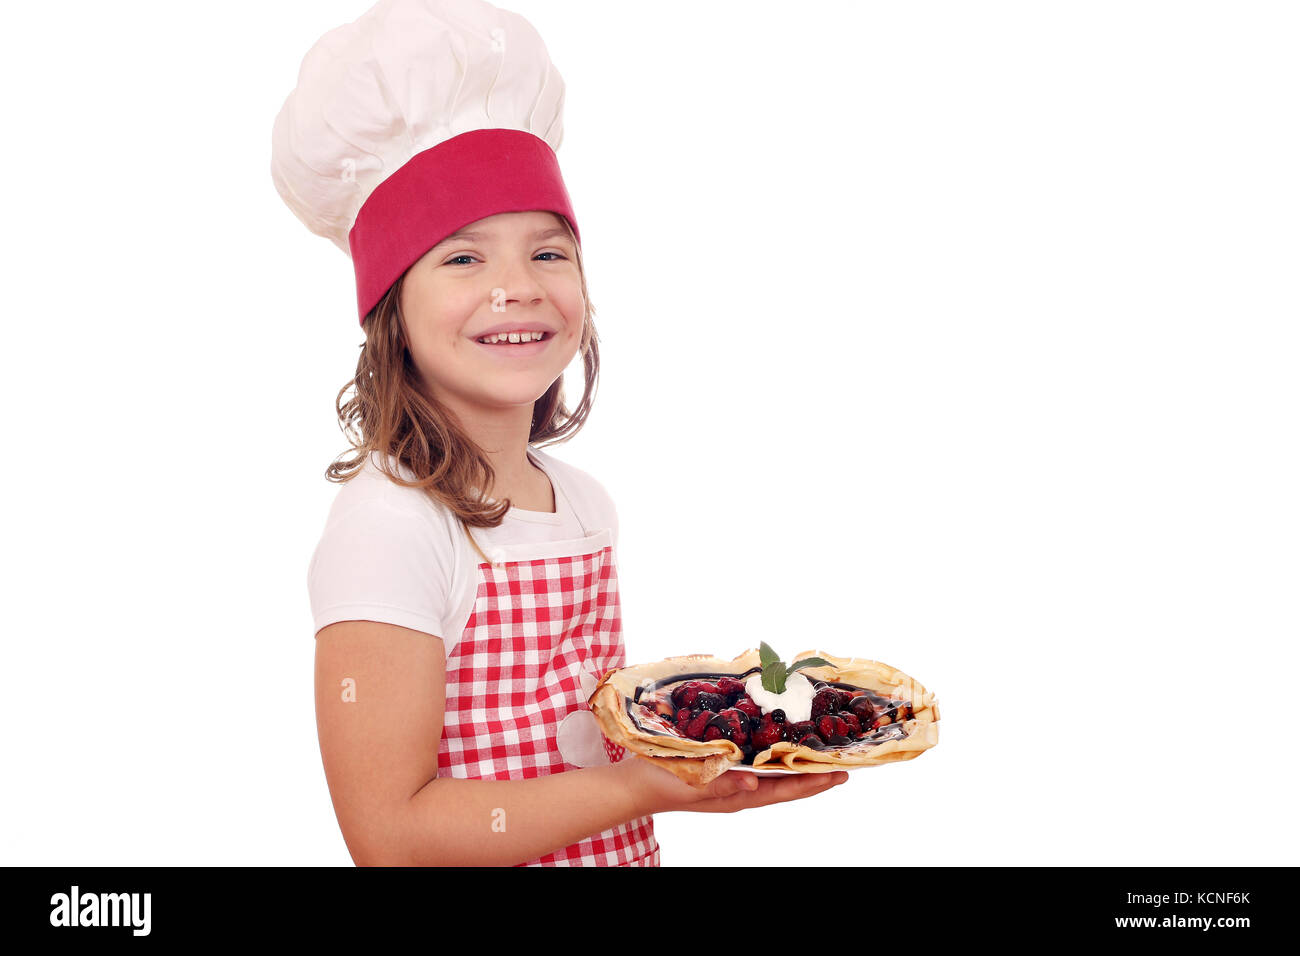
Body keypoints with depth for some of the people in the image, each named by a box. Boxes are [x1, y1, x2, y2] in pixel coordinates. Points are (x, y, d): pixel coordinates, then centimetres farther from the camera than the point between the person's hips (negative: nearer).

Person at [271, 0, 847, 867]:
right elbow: (390, 836, -24)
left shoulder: (586, 502, -2)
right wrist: (645, 785, -25)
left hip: (624, 842, 6)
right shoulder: (386, 527, -23)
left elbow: (586, 732, 9)